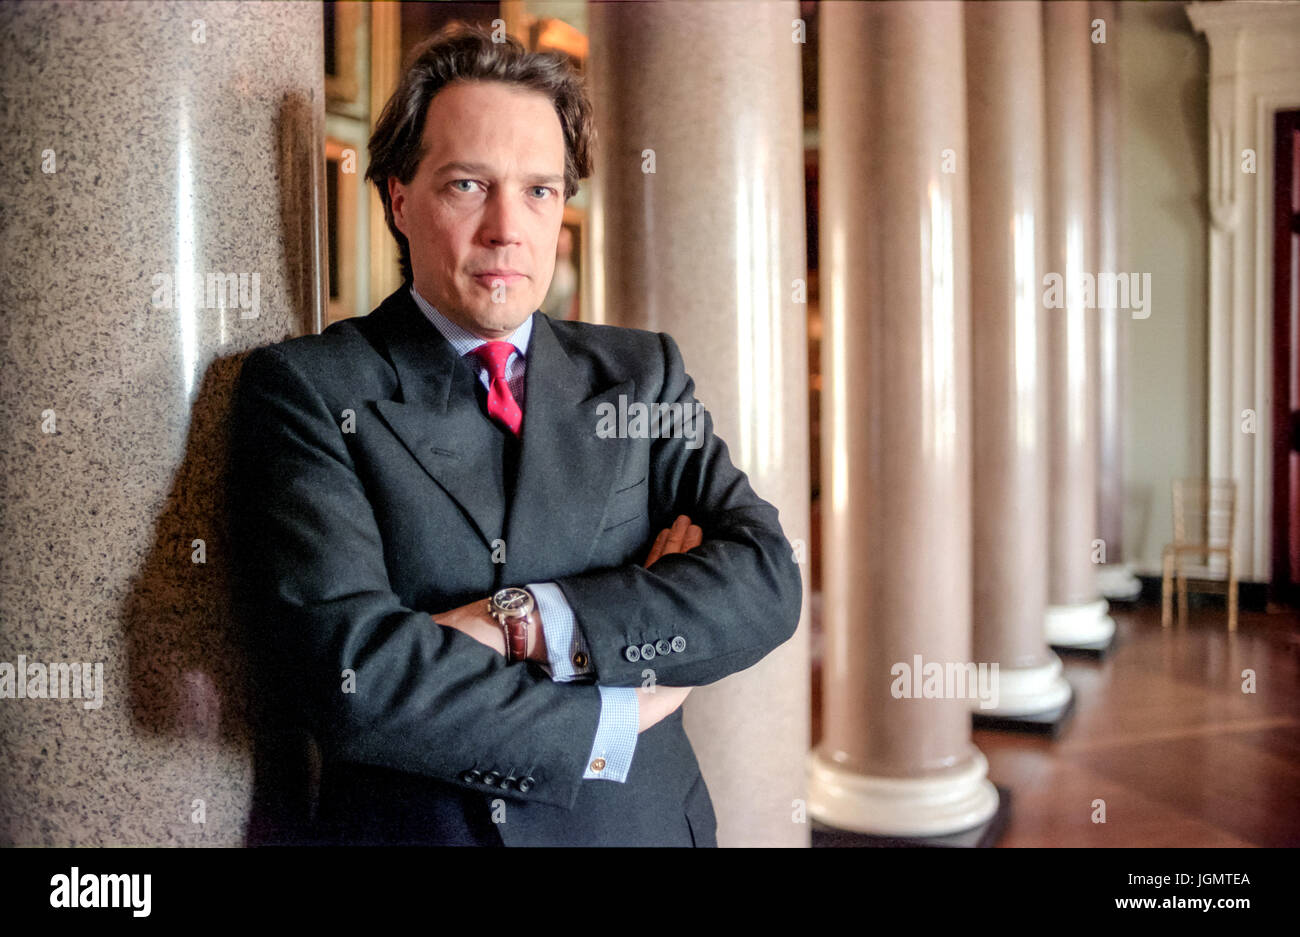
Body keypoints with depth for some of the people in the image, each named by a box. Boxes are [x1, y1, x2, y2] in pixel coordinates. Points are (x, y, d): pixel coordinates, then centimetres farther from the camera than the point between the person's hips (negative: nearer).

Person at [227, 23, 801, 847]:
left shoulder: (644, 375, 0)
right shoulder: (305, 388, -10)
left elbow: (765, 578, -11)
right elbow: (348, 670, -21)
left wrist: (522, 622, -22)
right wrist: (610, 722, -15)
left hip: (634, 824, 3)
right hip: (386, 826, -2)